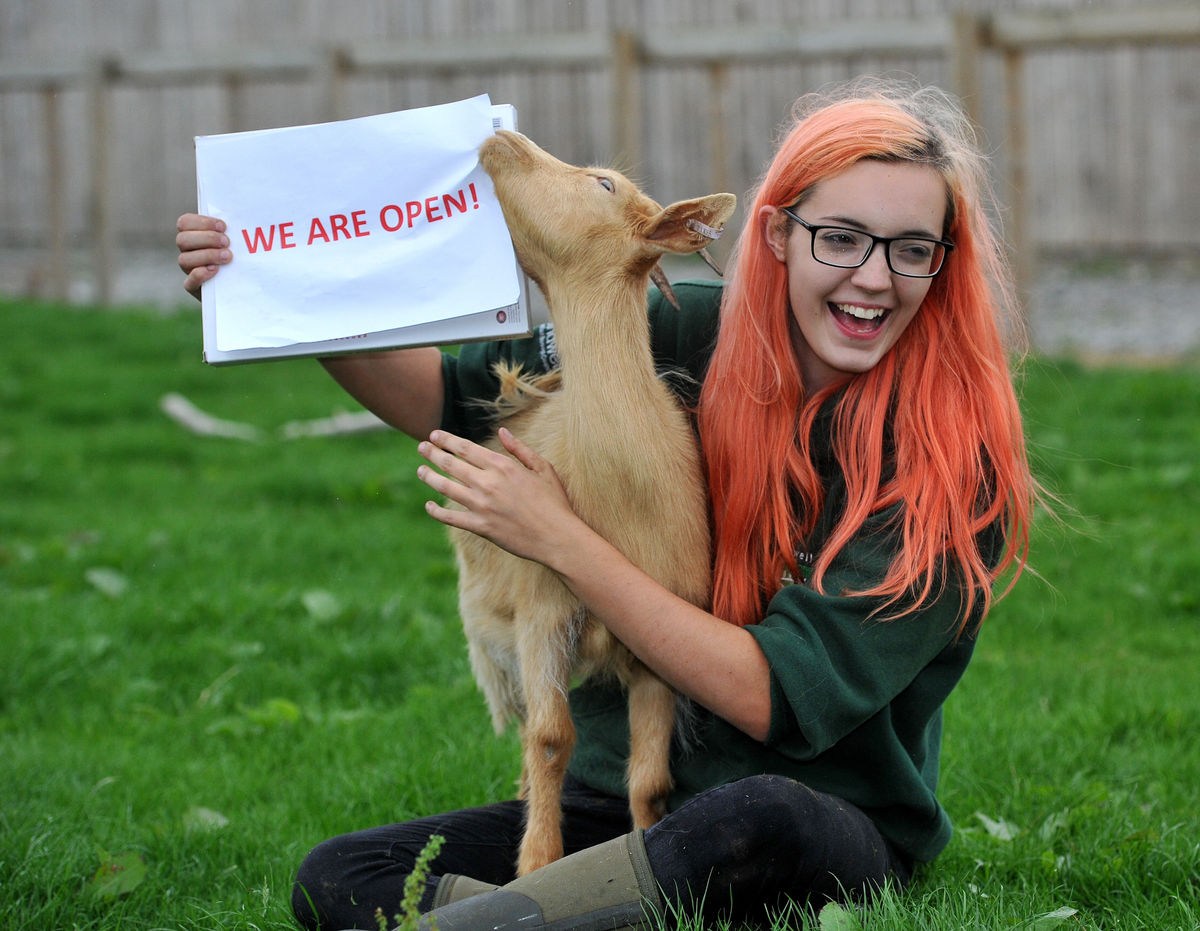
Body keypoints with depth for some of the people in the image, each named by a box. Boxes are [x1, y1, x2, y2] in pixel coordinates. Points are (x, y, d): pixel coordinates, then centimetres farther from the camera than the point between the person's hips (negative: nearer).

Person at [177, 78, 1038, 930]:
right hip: (623, 803, 4)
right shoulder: (686, 338, -2)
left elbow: (780, 699, -19)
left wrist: (559, 539, -17)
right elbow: (452, 398, 12)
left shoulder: (956, 453, -13)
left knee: (756, 819, -40)